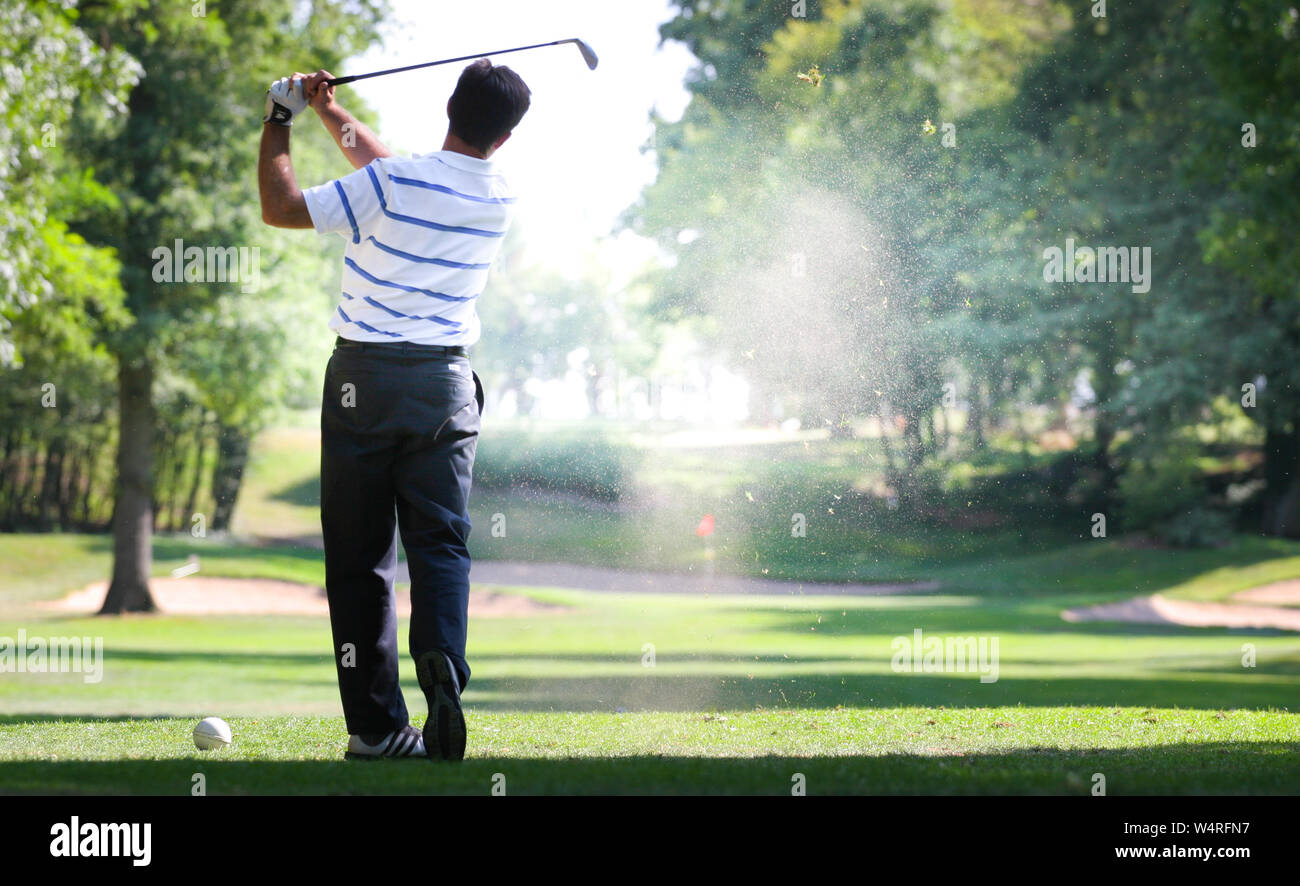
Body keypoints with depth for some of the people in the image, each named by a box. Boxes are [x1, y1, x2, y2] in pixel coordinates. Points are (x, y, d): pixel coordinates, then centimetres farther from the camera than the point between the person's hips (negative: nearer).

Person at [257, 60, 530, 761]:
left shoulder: (391, 184, -15)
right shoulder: (501, 204, 2)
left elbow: (280, 207, -8)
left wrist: (279, 120, 4)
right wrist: (329, 111, 21)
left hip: (365, 377, -3)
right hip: (446, 382, 3)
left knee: (359, 555, 3)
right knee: (441, 544, 4)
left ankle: (377, 725, 0)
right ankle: (443, 670, -24)